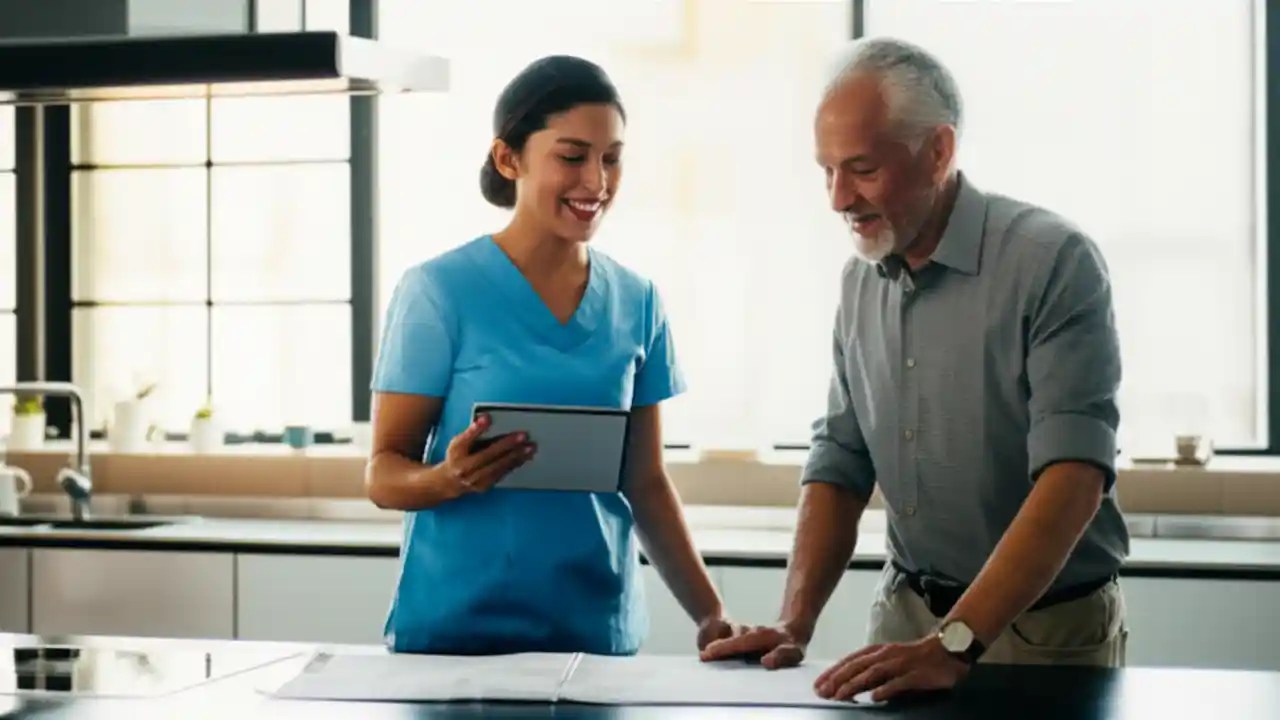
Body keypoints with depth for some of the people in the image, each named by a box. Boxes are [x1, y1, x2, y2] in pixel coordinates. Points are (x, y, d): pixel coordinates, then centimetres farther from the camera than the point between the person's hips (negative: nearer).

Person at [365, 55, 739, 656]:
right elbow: (384, 472, -6)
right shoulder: (439, 291, -8)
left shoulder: (636, 302, 5)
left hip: (599, 631, 4)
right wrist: (451, 479, -27)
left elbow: (645, 482, 11)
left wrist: (711, 615, 2)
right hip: (455, 630, -4)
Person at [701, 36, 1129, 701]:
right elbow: (840, 465, 8)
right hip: (907, 614, 5)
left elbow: (1073, 475, -24)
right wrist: (794, 627, -6)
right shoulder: (861, 282, 4)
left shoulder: (1053, 263, -16)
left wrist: (953, 644, -32)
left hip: (1048, 627, -5)